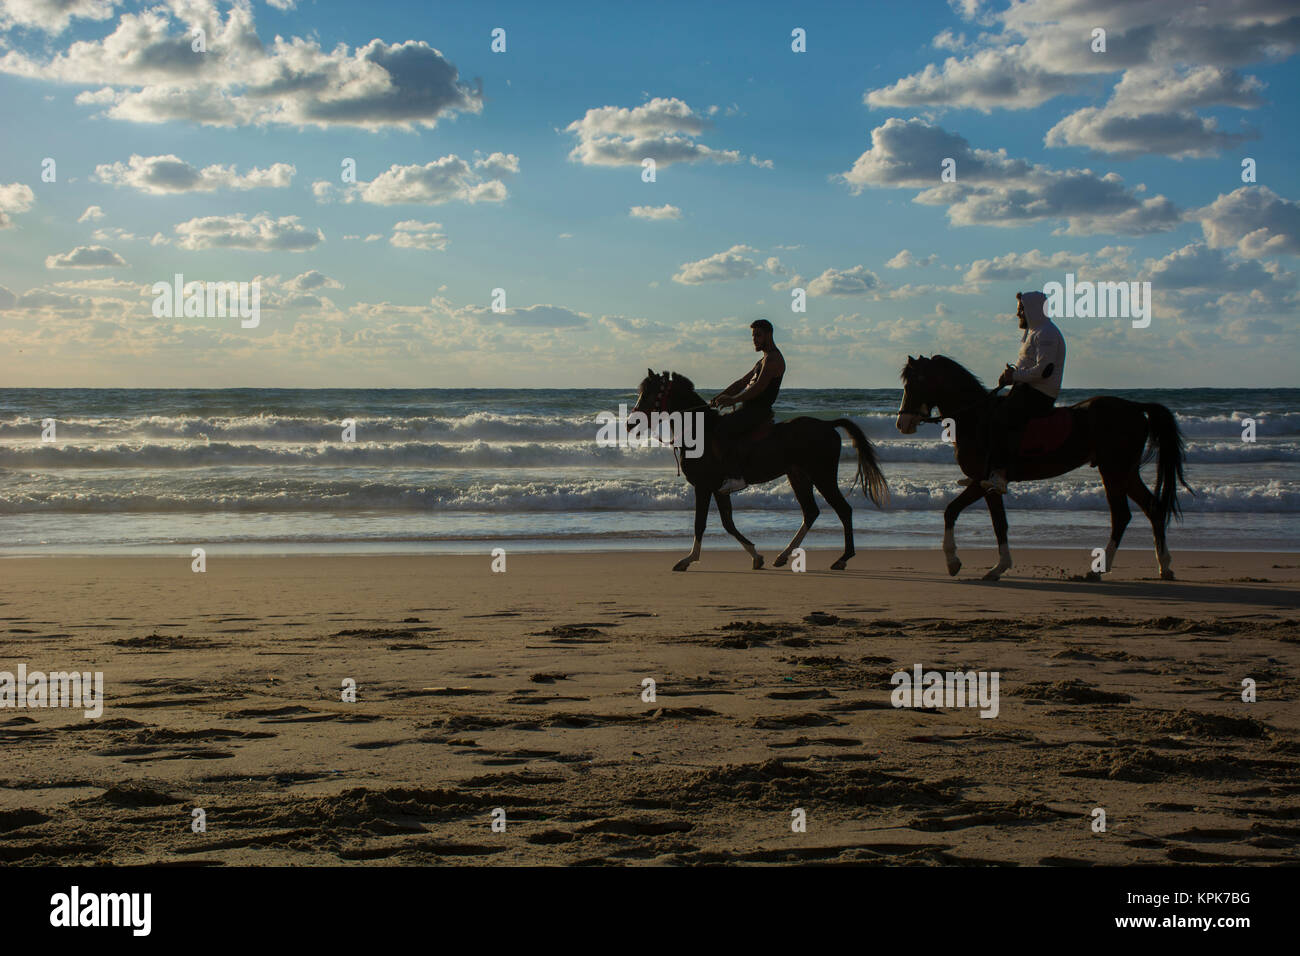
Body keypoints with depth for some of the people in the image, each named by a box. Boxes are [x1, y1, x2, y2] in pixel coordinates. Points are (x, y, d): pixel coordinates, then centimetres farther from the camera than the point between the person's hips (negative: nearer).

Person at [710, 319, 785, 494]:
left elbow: (760, 386, -21)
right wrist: (721, 396, 13)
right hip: (750, 409, 11)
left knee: (720, 430, -27)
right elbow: (743, 382, 25)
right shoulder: (763, 361, 24)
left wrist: (733, 400, -21)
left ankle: (736, 477, -30)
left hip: (758, 410, -11)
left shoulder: (773, 359, -11)